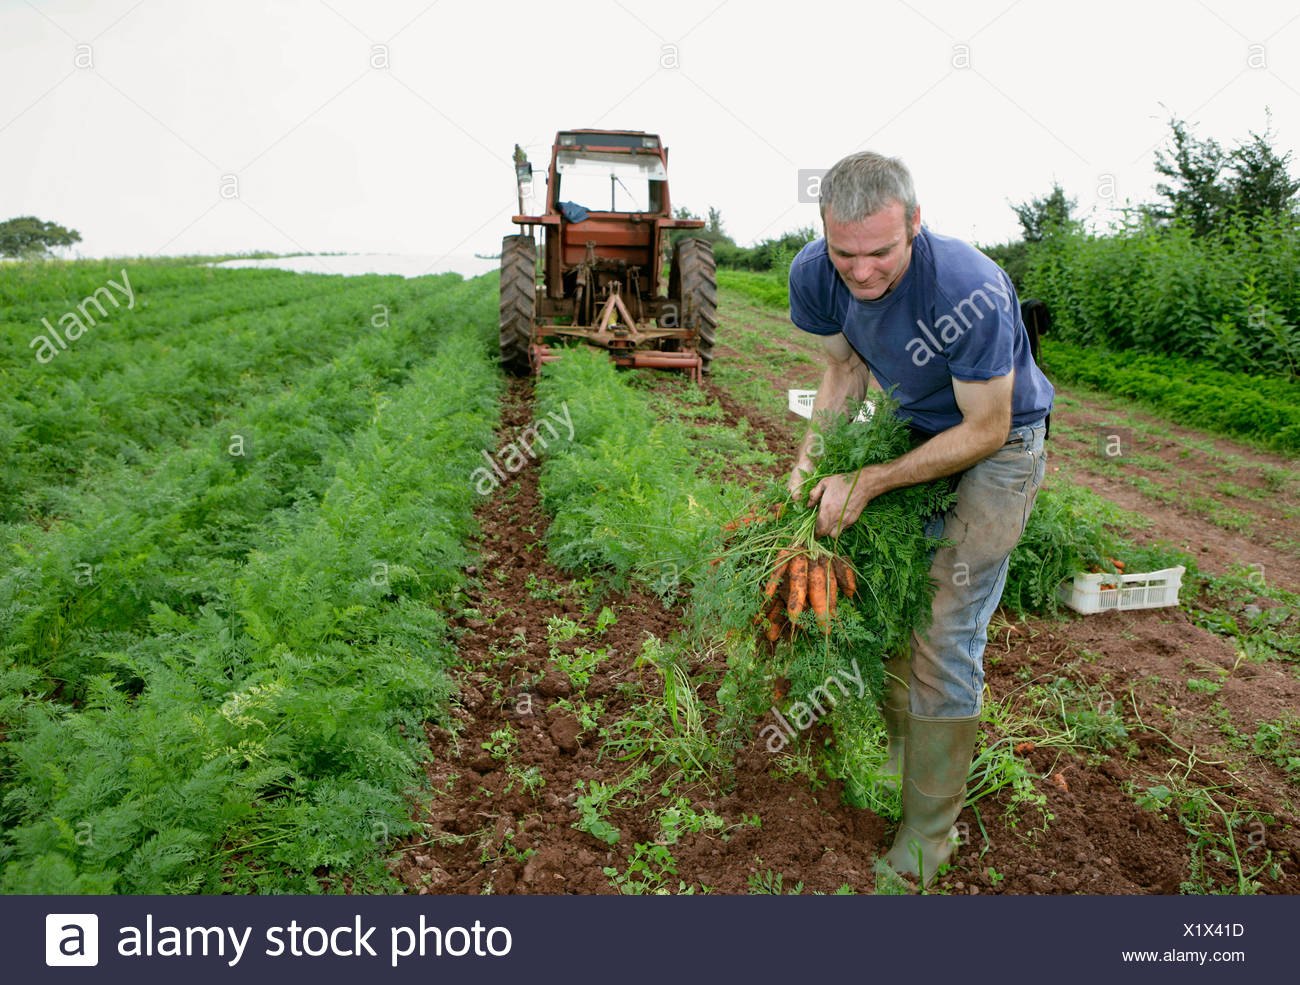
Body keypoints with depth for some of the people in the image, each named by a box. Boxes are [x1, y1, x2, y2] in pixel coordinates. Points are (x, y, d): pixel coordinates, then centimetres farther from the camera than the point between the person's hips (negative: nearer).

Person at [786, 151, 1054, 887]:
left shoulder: (971, 291, -36)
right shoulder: (815, 274, -18)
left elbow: (985, 431, -25)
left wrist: (867, 484, -28)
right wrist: (811, 456, -14)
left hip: (996, 450, -6)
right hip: (909, 431, 6)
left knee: (945, 640, -8)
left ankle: (929, 833, 9)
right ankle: (898, 750, 38)